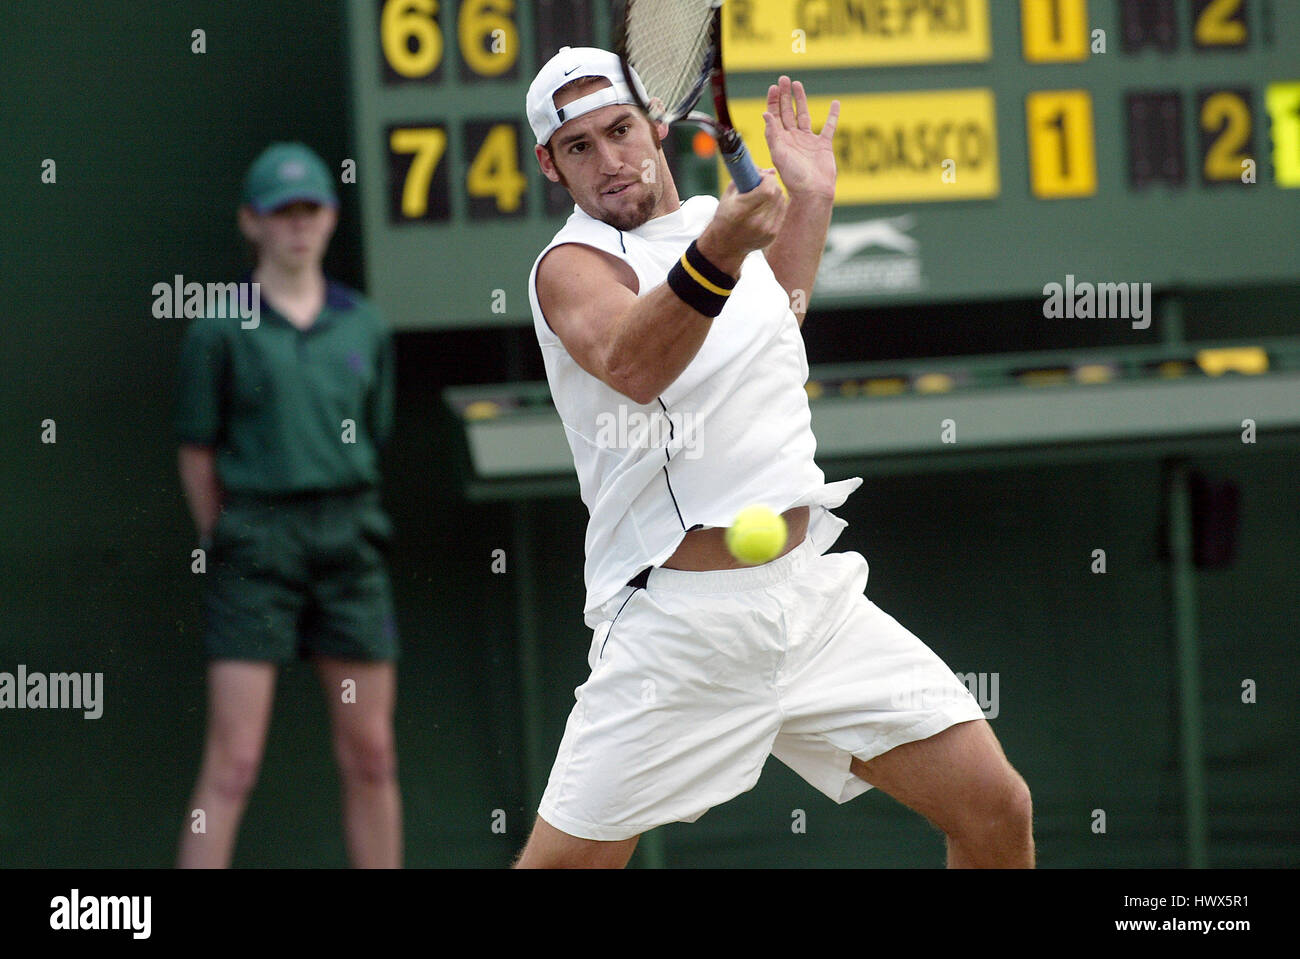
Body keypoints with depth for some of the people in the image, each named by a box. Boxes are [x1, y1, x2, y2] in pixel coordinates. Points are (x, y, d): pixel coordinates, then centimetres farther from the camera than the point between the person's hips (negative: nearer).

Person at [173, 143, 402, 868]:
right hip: (256, 543, -4)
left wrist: (344, 526, 11)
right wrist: (233, 550, 6)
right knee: (234, 763, -7)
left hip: (349, 543, 4)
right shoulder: (220, 332, -3)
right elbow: (198, 456, 2)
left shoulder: (365, 327, 7)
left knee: (371, 755, 7)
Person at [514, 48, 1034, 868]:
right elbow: (631, 364, -32)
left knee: (1000, 814, -4)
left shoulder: (713, 217, 15)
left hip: (816, 596, 6)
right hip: (680, 628, -6)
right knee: (566, 860, -9)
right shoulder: (573, 266, -8)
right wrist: (714, 258, -47)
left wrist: (810, 199, 31)